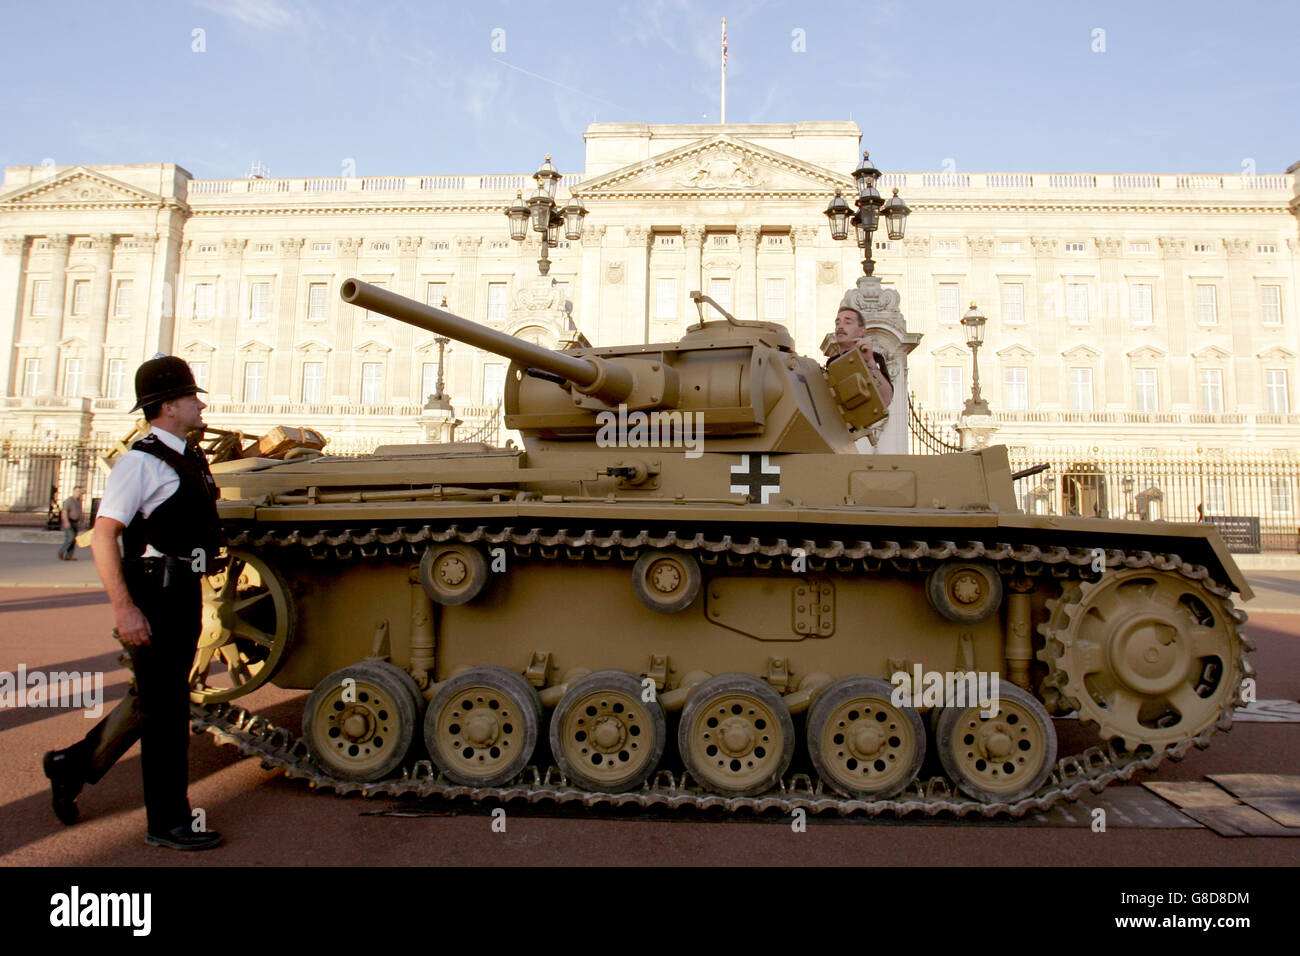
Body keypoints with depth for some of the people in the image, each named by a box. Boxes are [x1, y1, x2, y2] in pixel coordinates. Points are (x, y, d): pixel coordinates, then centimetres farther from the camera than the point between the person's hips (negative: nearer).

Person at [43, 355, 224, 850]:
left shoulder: (191, 459, 12)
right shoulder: (140, 462, -13)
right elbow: (103, 537, -19)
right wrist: (124, 609, -24)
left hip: (186, 596, 9)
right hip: (153, 599, -9)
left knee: (153, 700, 19)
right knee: (166, 709, 1)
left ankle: (73, 764, 39)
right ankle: (168, 822, 13)